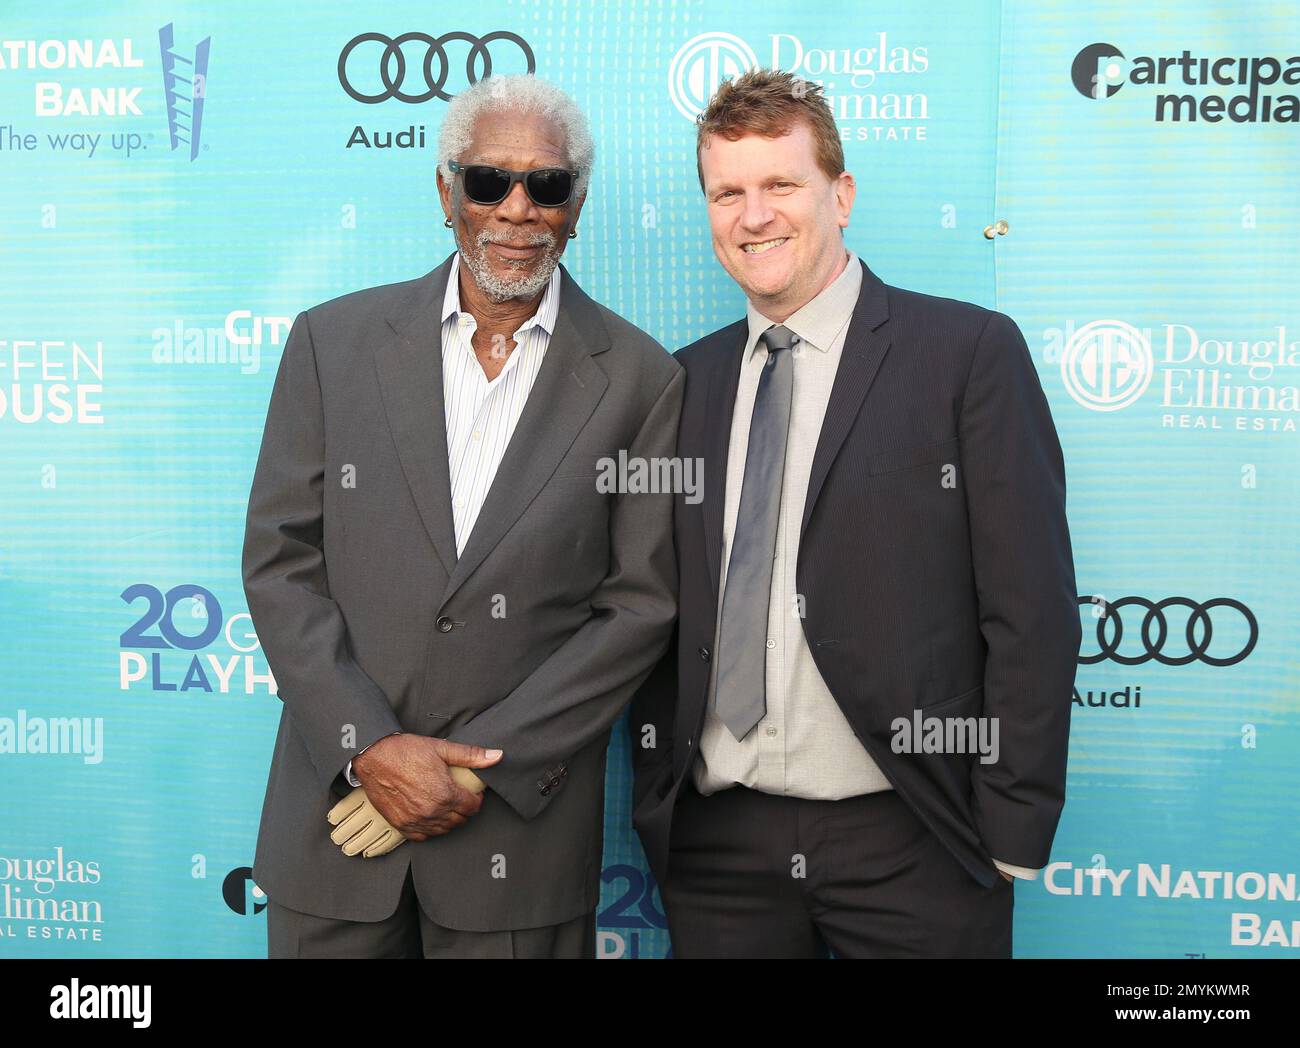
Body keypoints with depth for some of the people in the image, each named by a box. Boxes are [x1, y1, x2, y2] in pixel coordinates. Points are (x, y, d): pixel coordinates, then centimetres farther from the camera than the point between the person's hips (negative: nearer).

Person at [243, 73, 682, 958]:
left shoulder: (641, 380, -3)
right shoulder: (335, 341, 1)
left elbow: (640, 605, -5)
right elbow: (280, 563, 0)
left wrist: (479, 766, -10)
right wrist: (372, 748, -10)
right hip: (338, 809, 2)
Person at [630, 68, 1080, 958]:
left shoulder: (970, 351, -5)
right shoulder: (688, 381, 8)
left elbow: (1032, 611, -7)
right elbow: (662, 608, 10)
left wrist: (1015, 829, -9)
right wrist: (656, 786, 5)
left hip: (910, 844, -3)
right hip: (717, 842, 4)